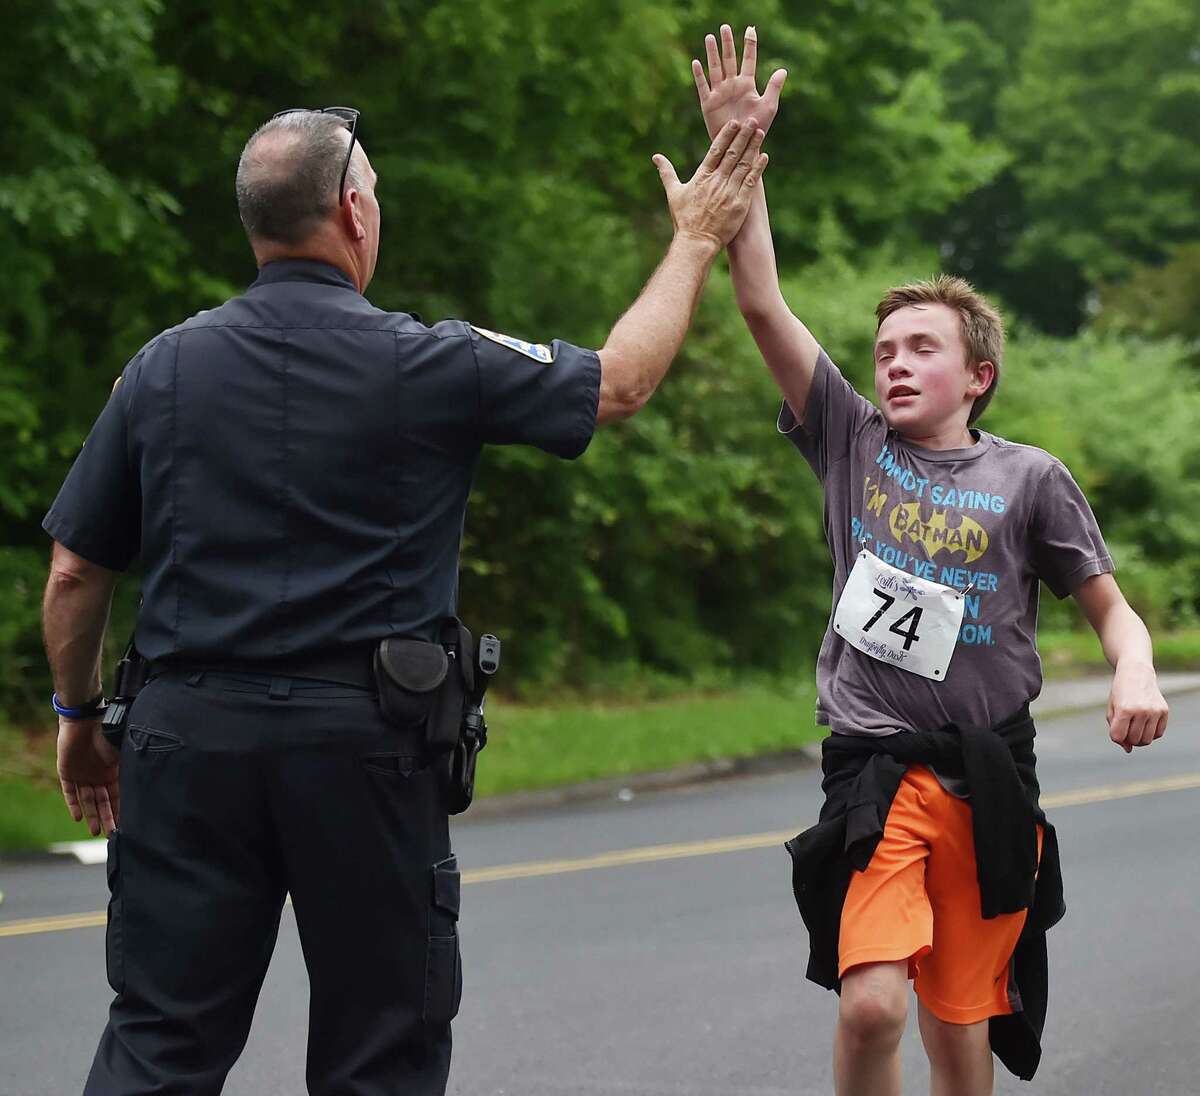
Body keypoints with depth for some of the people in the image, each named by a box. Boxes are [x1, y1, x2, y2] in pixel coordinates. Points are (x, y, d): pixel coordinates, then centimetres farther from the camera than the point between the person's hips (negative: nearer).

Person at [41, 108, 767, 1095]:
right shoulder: (429, 365, -5)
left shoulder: (166, 367, 3)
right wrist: (696, 241, 20)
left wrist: (79, 714, 21)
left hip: (190, 733, 2)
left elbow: (74, 575, 6)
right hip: (365, 744, -2)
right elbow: (620, 383, 7)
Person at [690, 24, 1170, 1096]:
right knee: (872, 1002, -18)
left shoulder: (1028, 478, 4)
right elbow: (763, 303, 0)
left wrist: (1136, 676, -17)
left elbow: (1111, 606, 7)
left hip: (989, 777, 1)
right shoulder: (853, 442, 6)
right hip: (875, 766, 0)